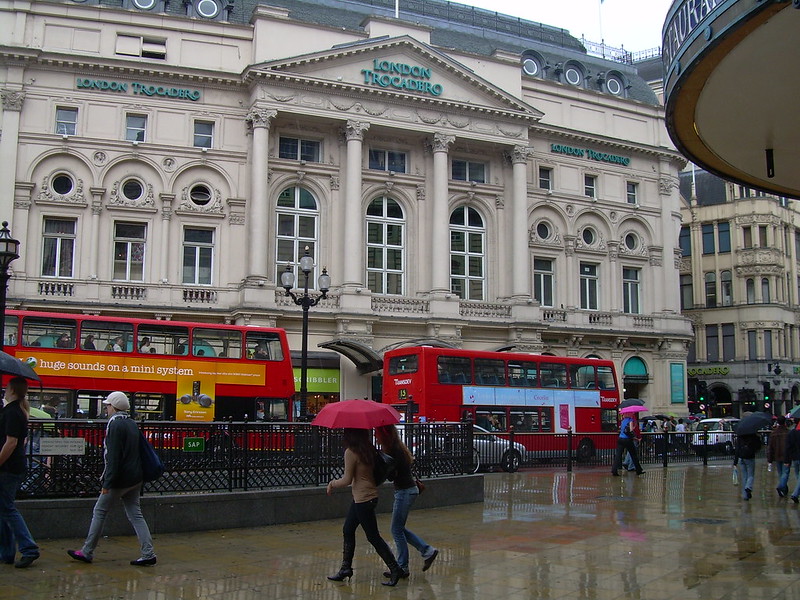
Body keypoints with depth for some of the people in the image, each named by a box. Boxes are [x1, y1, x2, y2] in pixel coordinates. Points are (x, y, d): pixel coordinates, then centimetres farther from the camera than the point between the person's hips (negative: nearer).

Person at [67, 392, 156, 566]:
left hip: (119, 480, -8)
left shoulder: (115, 424, -14)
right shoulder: (132, 424, 13)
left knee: (99, 512, 7)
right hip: (135, 479, 8)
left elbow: (113, 457, -20)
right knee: (135, 514, 8)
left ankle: (87, 552, 15)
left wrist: (107, 483, -19)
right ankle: (148, 553, 2)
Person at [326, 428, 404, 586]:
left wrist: (332, 483, 0)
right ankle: (345, 568, 24)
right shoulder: (369, 449, 4)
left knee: (373, 536, -1)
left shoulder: (351, 452, -19)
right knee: (348, 530, 17)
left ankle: (395, 570, 4)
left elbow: (347, 480, -17)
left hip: (363, 499, -9)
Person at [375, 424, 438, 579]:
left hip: (405, 492, -10)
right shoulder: (397, 447, 9)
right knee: (399, 529, 16)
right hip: (409, 489, 10)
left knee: (397, 530, 1)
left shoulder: (394, 450, -19)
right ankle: (427, 551, 18)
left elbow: (392, 474, -20)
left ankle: (402, 568, 9)